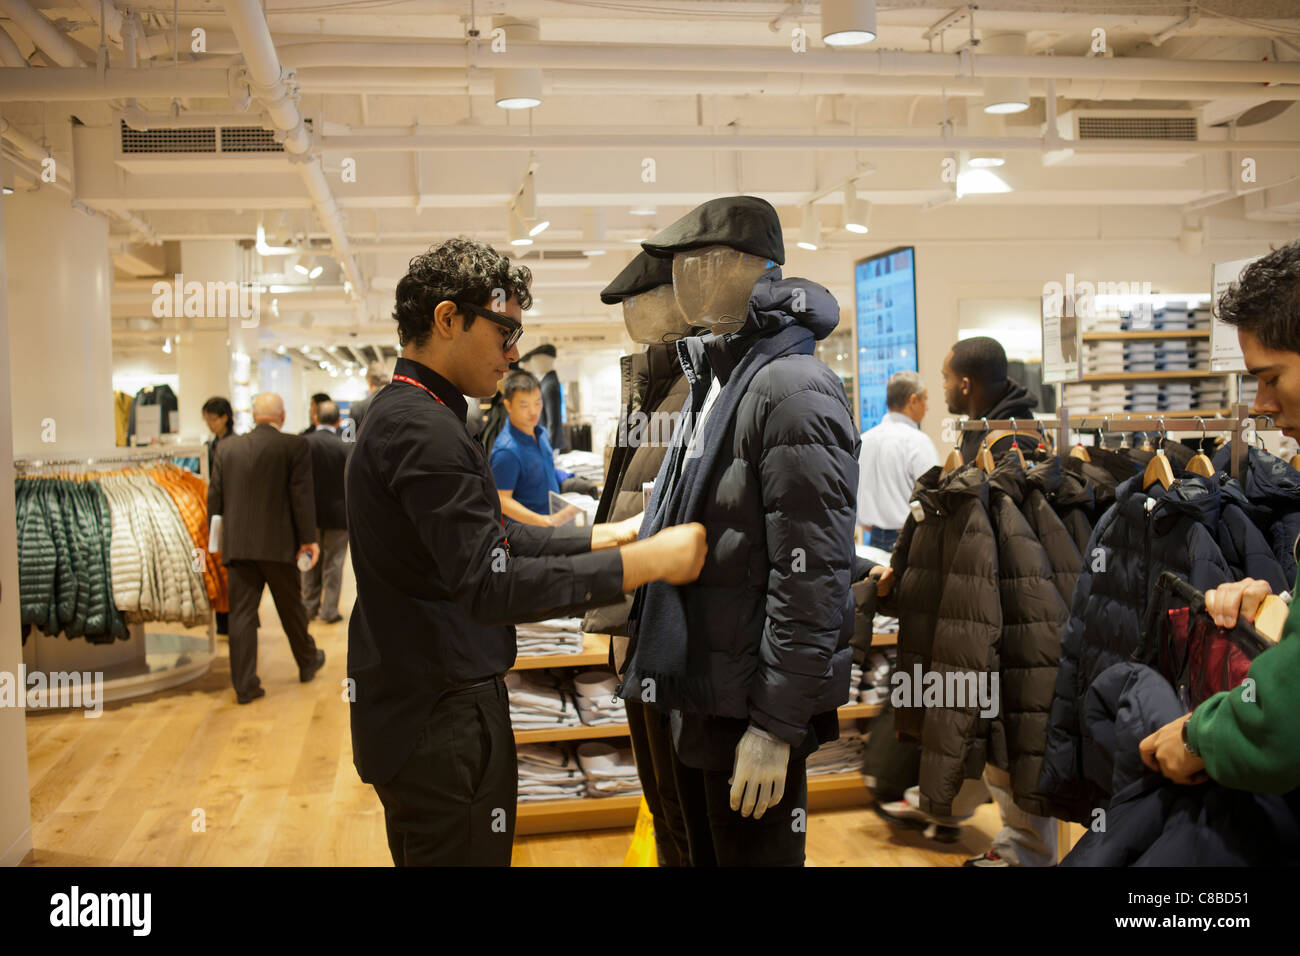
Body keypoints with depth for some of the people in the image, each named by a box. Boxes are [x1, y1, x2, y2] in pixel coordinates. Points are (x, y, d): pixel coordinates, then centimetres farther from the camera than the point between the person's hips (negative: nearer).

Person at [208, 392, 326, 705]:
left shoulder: (227, 447, 5)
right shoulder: (295, 446, -6)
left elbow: (215, 496, 8)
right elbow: (301, 495, -9)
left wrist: (214, 538, 16)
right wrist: (308, 538, -3)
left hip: (237, 545, 2)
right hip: (278, 544, -2)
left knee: (241, 613, 5)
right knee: (291, 607, 15)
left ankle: (244, 685, 6)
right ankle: (308, 662, 33)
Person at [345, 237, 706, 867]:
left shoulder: (404, 412, 12)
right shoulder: (422, 426, -22)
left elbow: (498, 537, 14)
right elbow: (492, 585, -27)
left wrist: (613, 534, 7)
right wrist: (647, 562, -24)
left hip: (419, 703, 10)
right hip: (440, 720, -10)